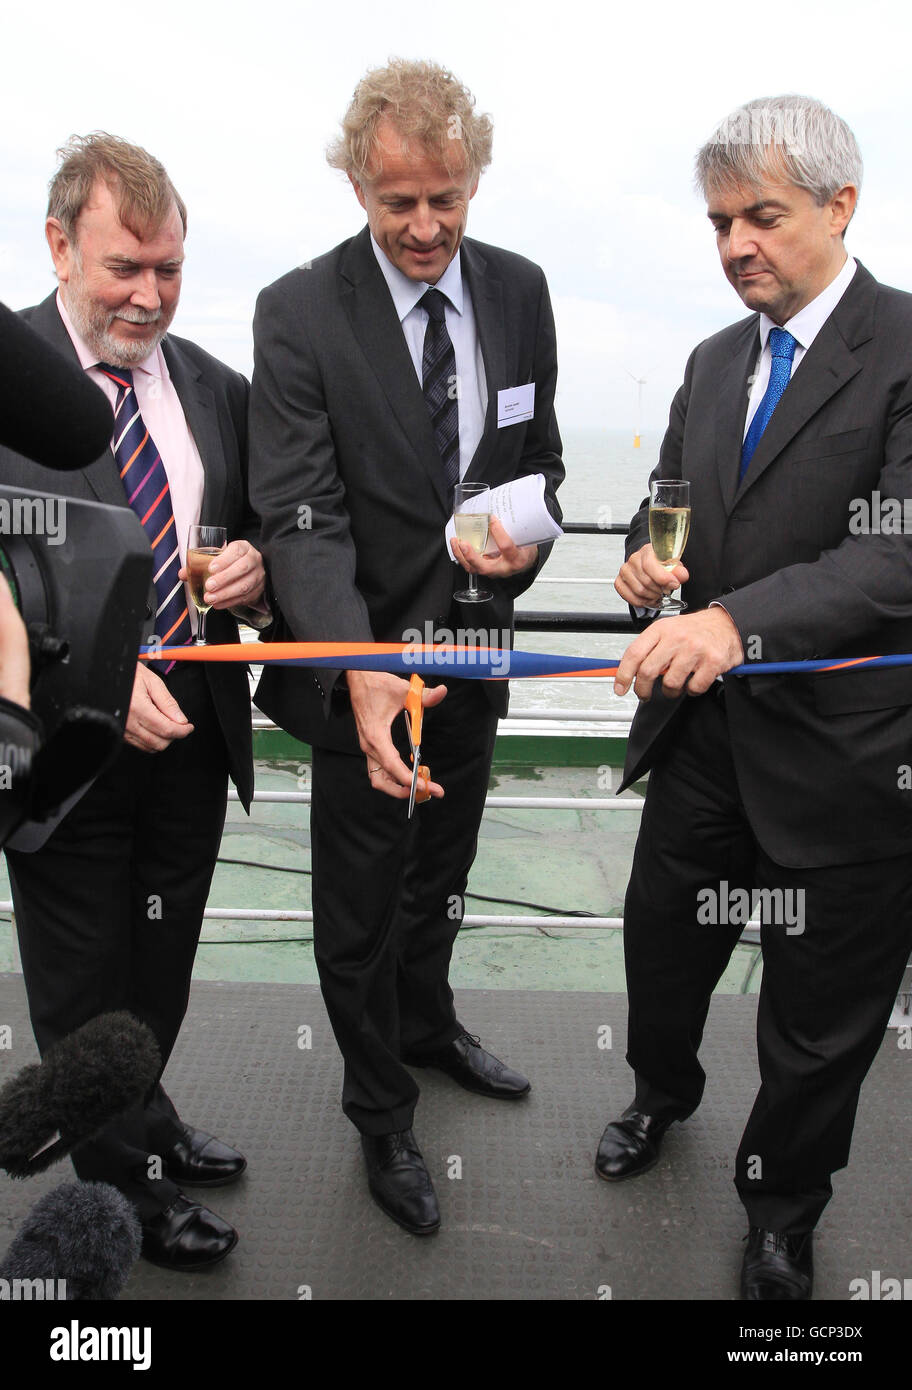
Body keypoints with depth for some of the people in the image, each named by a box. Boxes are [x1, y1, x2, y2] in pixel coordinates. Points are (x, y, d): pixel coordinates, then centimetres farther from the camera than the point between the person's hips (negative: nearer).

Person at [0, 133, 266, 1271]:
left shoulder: (213, 388, 6)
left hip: (189, 728, 5)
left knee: (161, 965, 22)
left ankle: (146, 1121, 48)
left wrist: (254, 563, -10)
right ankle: (124, 1181, 36)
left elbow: (249, 530, 14)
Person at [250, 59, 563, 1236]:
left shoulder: (518, 291, -2)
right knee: (360, 913, 12)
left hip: (473, 654, 5)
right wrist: (361, 672, -39)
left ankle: (428, 1025, 54)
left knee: (439, 880, 26)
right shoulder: (300, 313, -18)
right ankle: (381, 1114, 36)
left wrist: (523, 532, -16)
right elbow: (299, 517, -24)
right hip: (362, 666, -4)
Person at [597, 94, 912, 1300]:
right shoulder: (715, 362, 9)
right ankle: (661, 1095, 53)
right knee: (662, 934, 22)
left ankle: (782, 1212, 39)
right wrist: (650, 558, -5)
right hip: (705, 726, 6)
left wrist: (738, 619, -36)